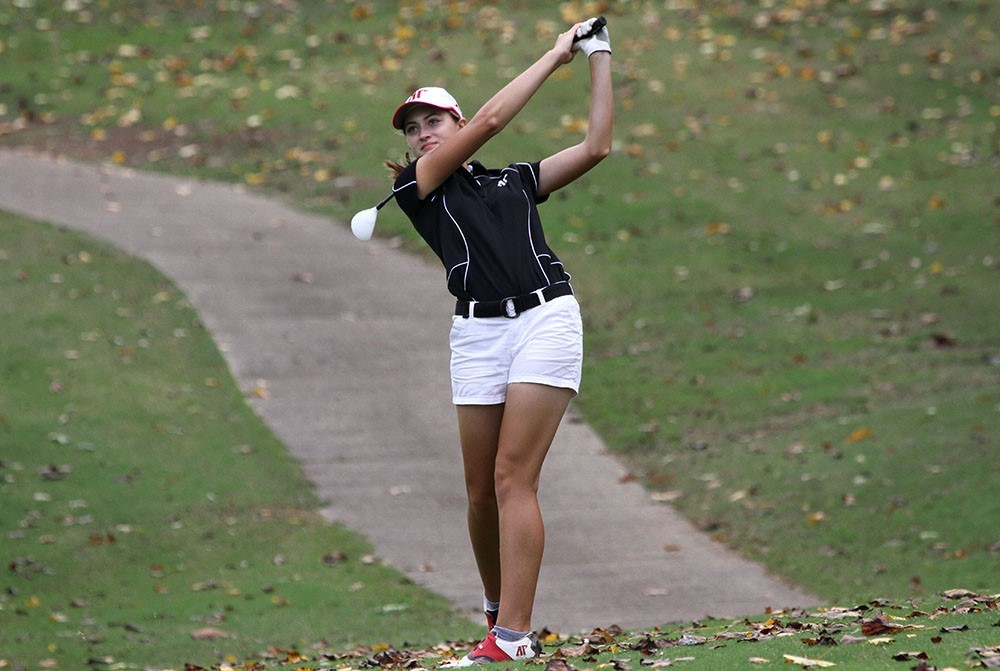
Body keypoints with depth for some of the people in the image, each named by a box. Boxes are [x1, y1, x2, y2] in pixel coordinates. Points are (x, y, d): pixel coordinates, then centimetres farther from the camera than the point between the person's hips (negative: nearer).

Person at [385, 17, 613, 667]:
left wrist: (600, 59, 12)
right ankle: (500, 608, 23)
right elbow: (489, 121, 3)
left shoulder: (515, 181, 19)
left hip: (545, 317, -1)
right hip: (478, 332, 1)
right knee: (482, 492, 1)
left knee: (513, 477, -11)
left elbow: (596, 147, 14)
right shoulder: (416, 186, 10)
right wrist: (555, 56, 9)